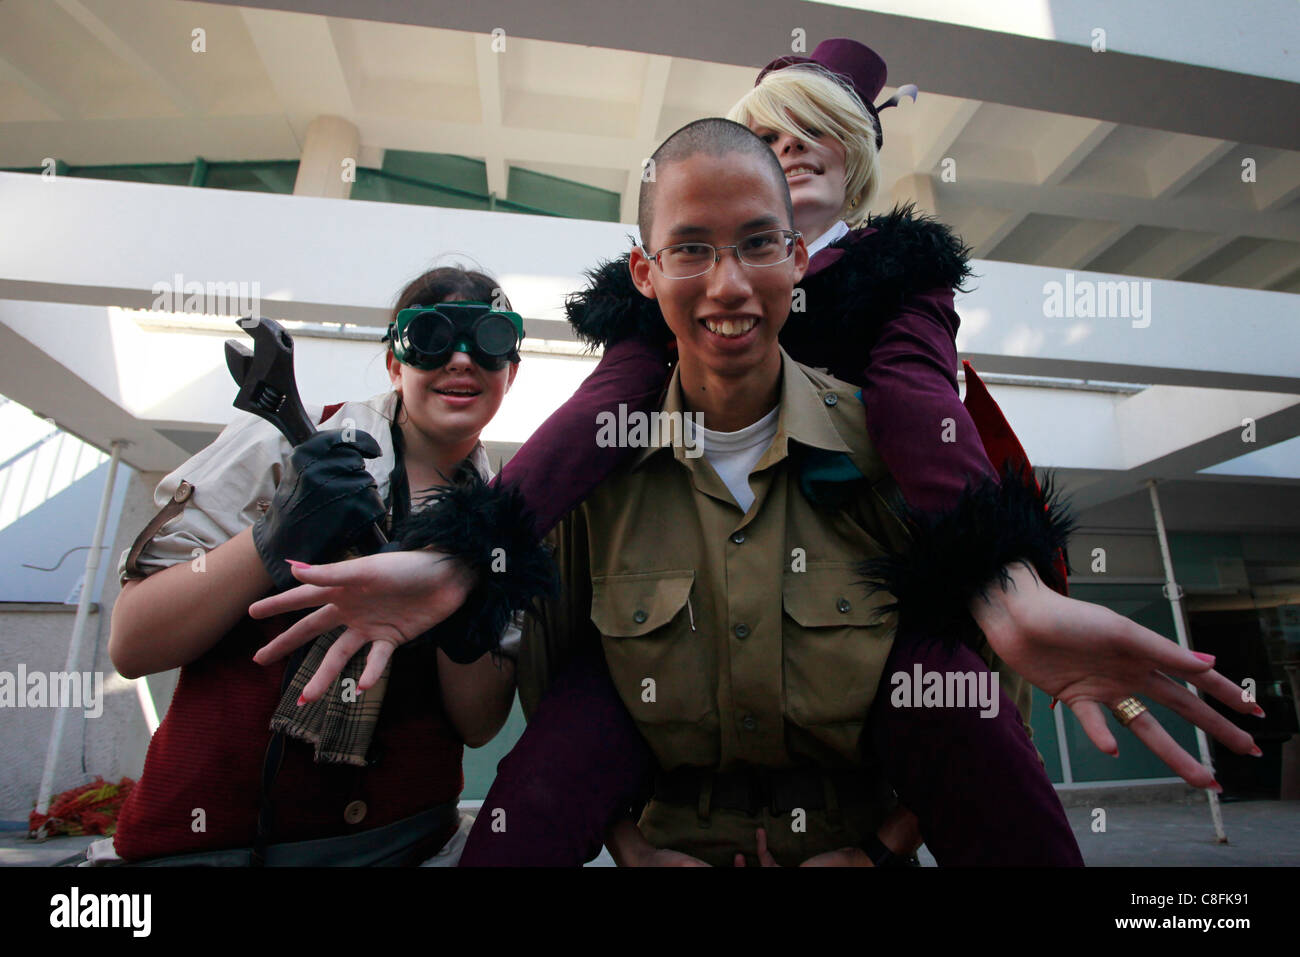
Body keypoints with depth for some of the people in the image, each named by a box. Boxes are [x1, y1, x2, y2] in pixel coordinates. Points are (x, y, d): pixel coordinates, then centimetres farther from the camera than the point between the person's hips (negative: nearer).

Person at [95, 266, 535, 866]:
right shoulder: (283, 447, -9)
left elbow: (480, 726, -3)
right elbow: (131, 647, -10)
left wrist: (459, 616, -21)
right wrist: (273, 540, -25)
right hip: (210, 835, -2)